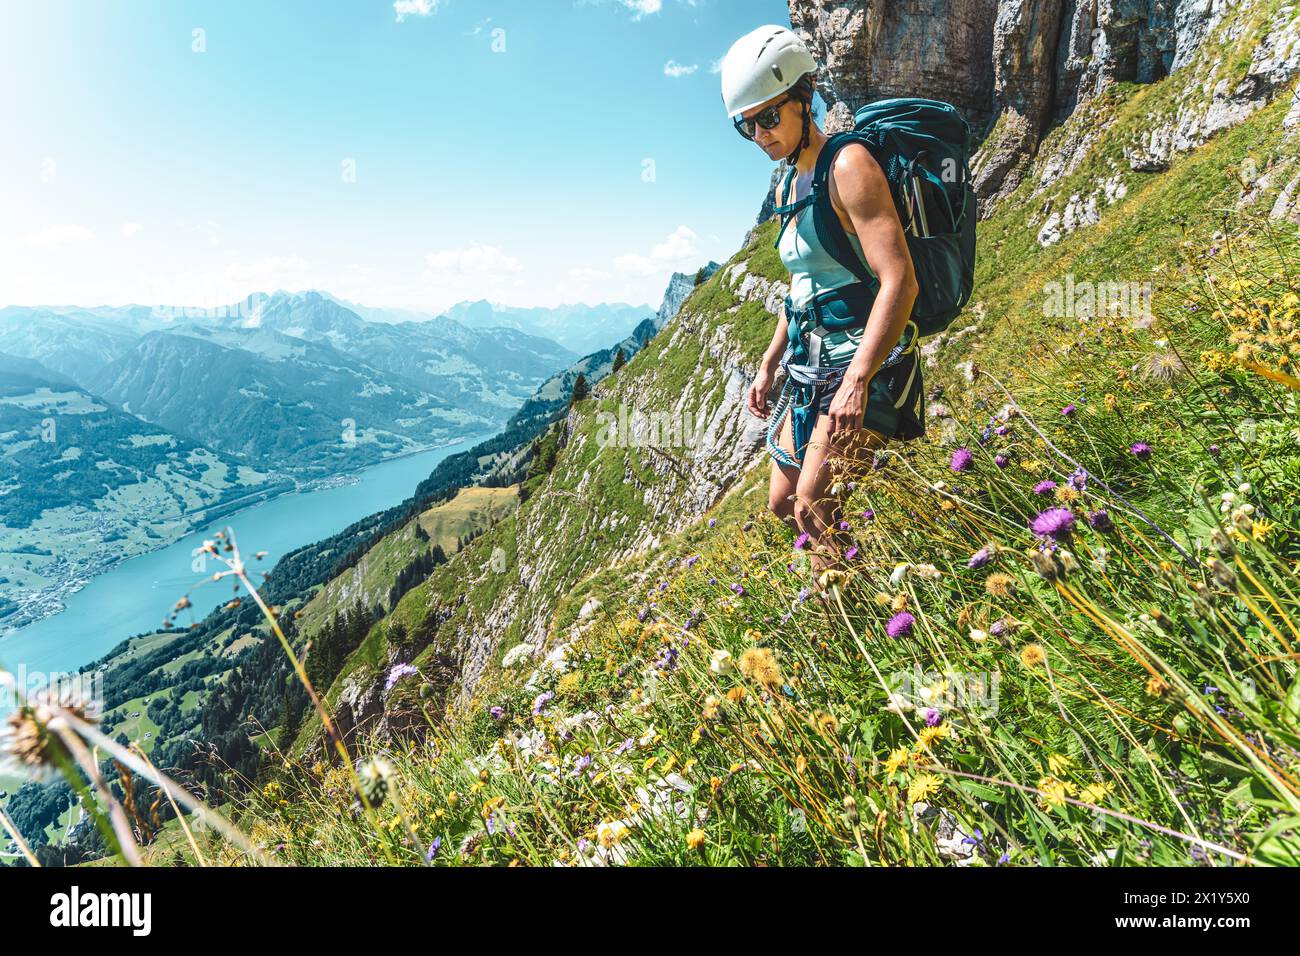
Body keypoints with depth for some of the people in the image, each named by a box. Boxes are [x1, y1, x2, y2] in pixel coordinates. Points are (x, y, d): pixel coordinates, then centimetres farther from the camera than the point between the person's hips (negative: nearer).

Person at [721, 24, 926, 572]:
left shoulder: (848, 165, -12)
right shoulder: (788, 188, 15)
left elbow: (899, 282, -22)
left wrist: (856, 381, -29)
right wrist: (768, 366, 18)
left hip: (863, 362, -9)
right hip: (811, 367, 9)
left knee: (813, 507, -18)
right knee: (782, 504, 13)